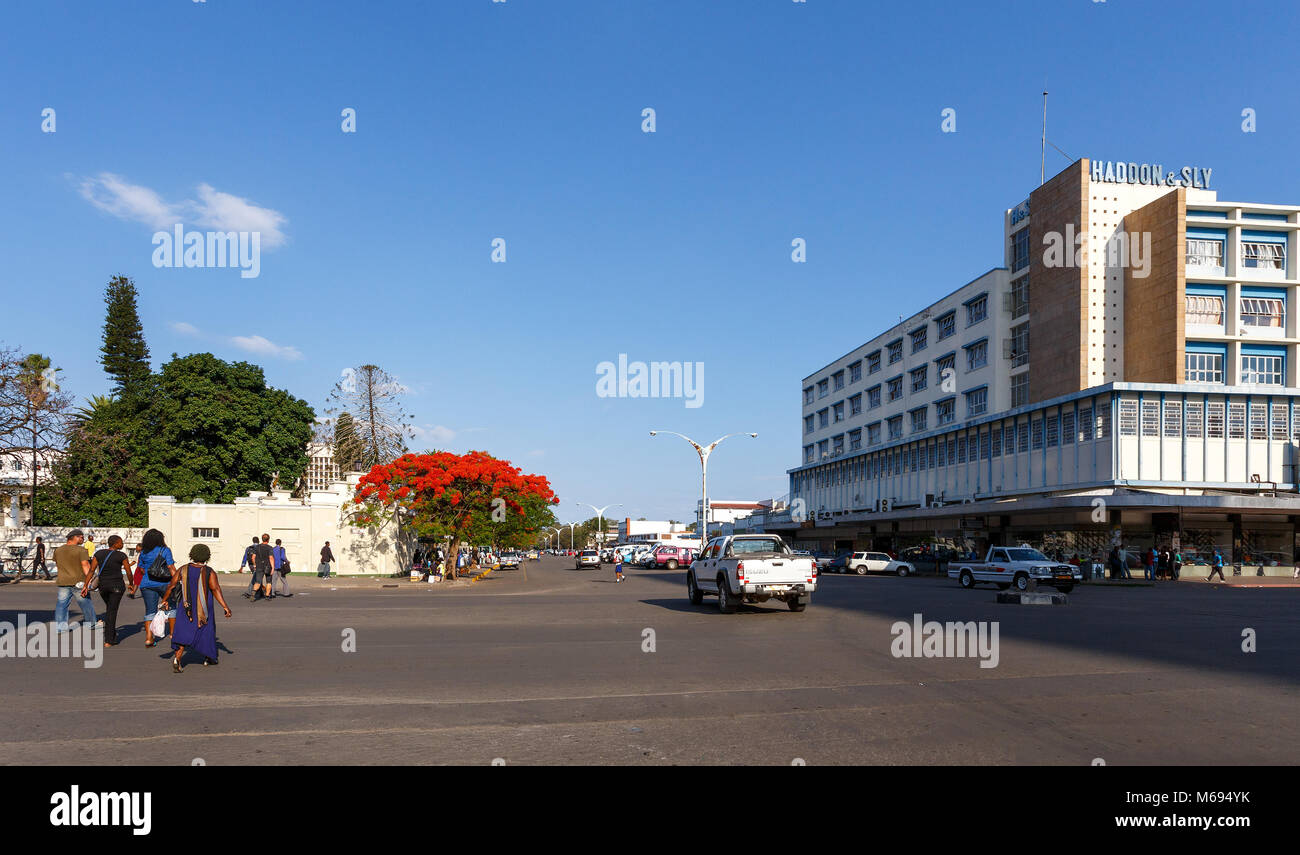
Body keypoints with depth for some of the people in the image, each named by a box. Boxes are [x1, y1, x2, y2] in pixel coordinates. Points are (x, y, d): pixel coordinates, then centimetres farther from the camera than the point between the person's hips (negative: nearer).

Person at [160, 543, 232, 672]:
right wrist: (225, 606, -23)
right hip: (203, 609, -2)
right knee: (206, 631, 15)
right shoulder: (209, 572, -10)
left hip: (186, 608, 2)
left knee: (183, 634, 1)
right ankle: (209, 658, 28)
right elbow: (215, 589, -19)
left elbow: (171, 586, 4)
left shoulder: (183, 570, 0)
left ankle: (177, 657, -21)